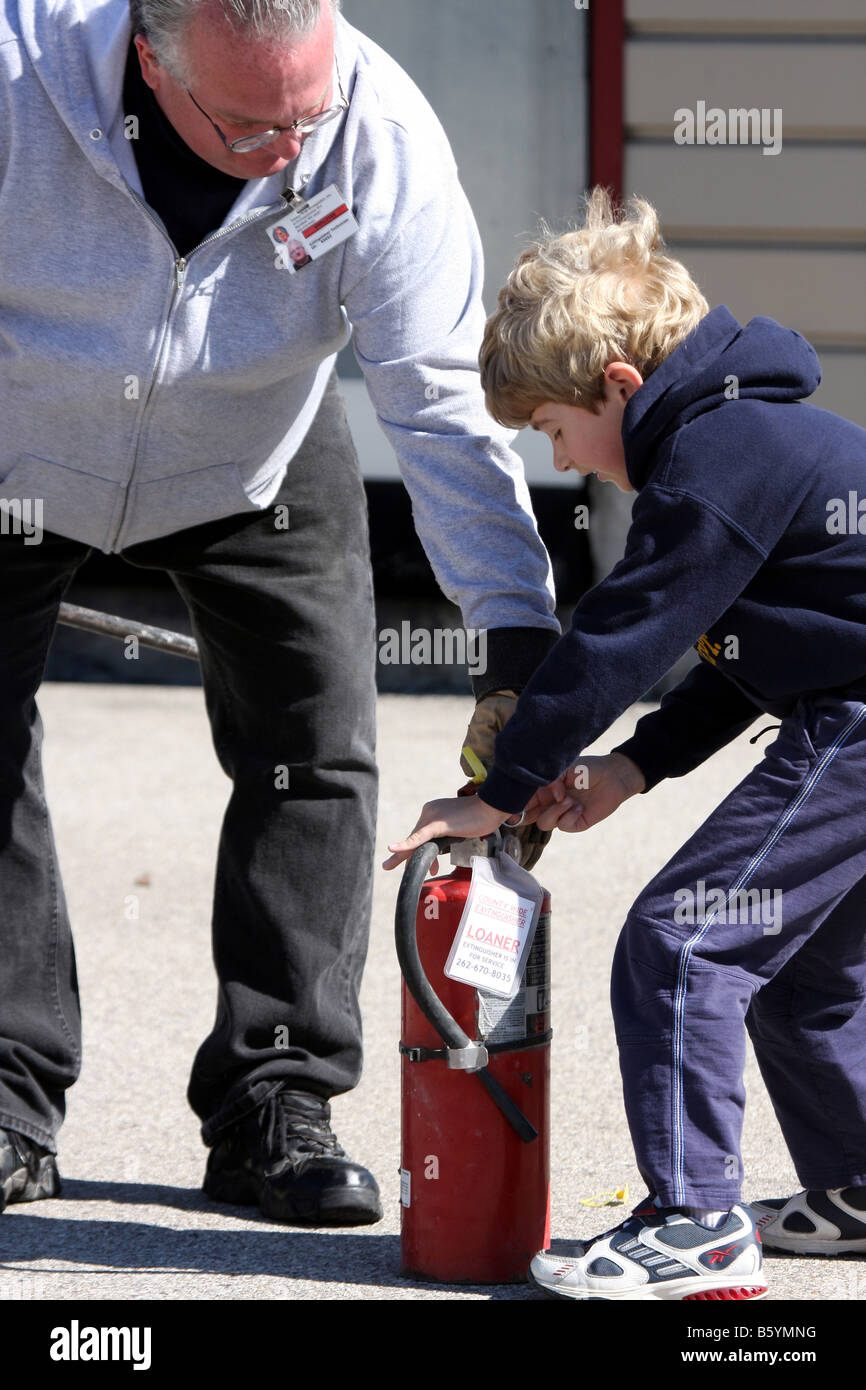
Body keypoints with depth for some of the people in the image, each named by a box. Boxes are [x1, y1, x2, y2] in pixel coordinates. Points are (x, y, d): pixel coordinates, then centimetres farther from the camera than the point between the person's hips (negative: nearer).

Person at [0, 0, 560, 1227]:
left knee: (317, 746, -6)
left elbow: (445, 399, -29)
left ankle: (275, 1106, 4)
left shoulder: (379, 136, -33)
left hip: (252, 467, 1)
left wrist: (519, 640, -33)